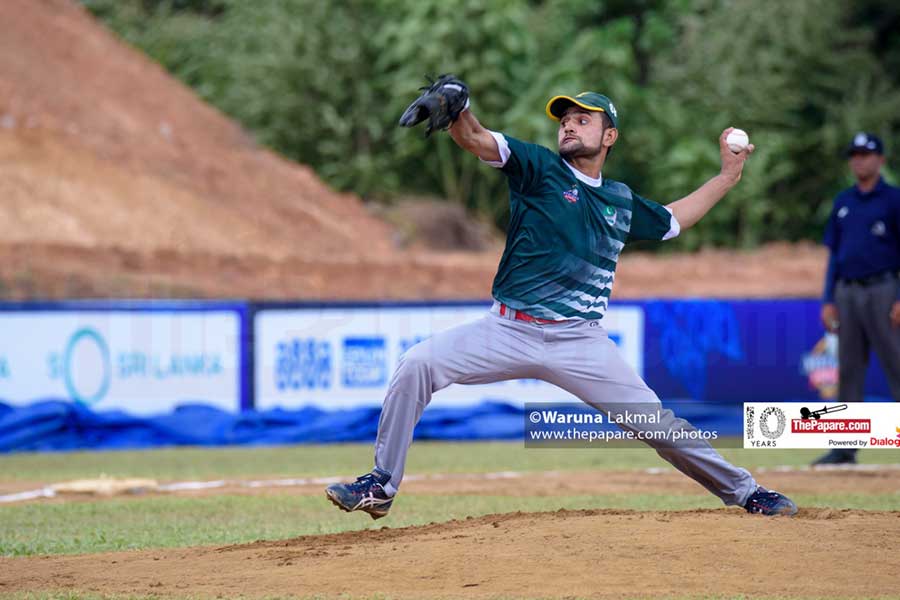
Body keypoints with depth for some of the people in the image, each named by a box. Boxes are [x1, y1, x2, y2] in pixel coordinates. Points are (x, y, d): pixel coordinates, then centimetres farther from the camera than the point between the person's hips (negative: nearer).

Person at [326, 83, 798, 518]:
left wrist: (727, 176, 31)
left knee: (655, 422, -2)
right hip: (509, 332, -2)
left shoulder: (622, 201, 13)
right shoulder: (541, 169, 2)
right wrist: (456, 108, -37)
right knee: (418, 364, -21)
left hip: (580, 344, 2)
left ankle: (743, 491, 18)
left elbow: (673, 220, 34)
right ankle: (382, 485, -11)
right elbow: (475, 140, -15)